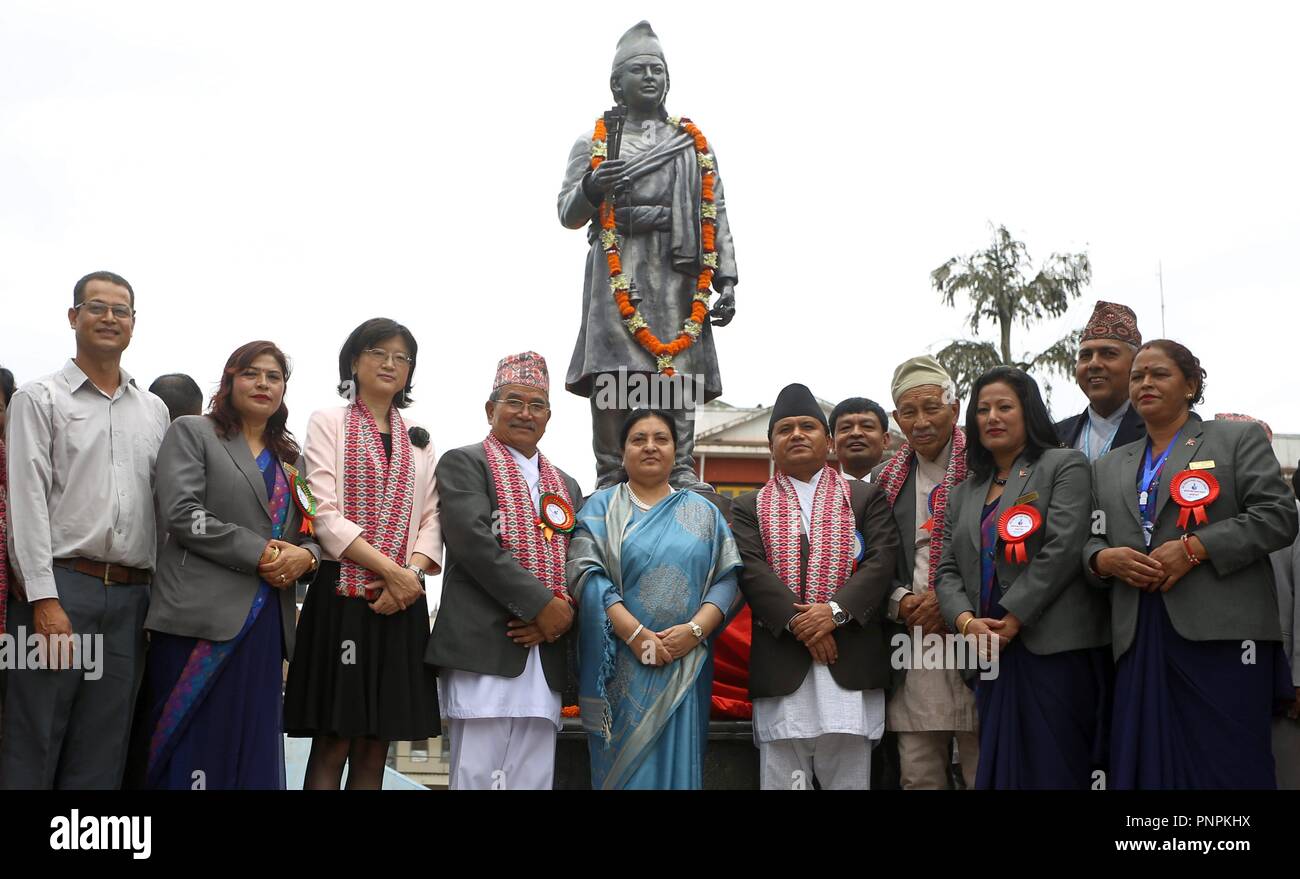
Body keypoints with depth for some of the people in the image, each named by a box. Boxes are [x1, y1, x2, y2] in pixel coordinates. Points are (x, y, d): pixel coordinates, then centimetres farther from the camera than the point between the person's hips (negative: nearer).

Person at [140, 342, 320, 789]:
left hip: (264, 622, 5)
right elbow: (182, 513, -8)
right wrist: (260, 553, -13)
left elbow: (310, 533, 20)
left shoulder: (290, 455, 22)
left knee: (253, 751, 3)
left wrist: (304, 556, -4)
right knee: (196, 748, -7)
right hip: (202, 617, -5)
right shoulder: (192, 432, 6)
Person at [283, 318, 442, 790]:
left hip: (401, 602, 4)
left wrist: (413, 573, -10)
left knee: (375, 747, 4)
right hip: (342, 594, -4)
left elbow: (432, 521, 9)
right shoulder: (328, 423, 5)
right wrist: (390, 570, -14)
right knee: (332, 743, -6)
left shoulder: (419, 441, 17)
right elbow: (325, 515, -7)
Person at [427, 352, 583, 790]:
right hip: (484, 650, -5)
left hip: (546, 657, 6)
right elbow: (475, 543, -10)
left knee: (533, 779, 5)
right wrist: (543, 606, -12)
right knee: (477, 776, -7)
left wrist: (563, 615, -5)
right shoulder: (464, 463, 5)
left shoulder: (566, 486, 23)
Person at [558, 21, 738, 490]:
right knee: (611, 372, -12)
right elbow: (568, 215, 9)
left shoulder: (695, 144, 21)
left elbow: (716, 216, 15)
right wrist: (591, 188, -14)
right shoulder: (593, 143, 16)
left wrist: (725, 280, 4)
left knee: (680, 373, -5)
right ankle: (610, 478, -9)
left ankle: (682, 477, -4)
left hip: (680, 277, 2)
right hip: (616, 274, -2)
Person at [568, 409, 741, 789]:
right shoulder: (601, 507, 7)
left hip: (685, 665, 2)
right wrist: (636, 634, -17)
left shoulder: (702, 512, 13)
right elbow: (586, 573, -6)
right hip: (621, 665, -2)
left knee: (677, 762, 2)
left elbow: (728, 577, 5)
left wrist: (694, 630, -13)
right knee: (624, 766, 0)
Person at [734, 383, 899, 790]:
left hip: (850, 662, 0)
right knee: (781, 776, 2)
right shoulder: (750, 507, 14)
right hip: (781, 663, 0)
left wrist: (835, 611, -15)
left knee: (849, 777, 3)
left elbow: (881, 561, 0)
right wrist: (798, 623, -14)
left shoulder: (867, 497, 13)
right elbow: (752, 570, -1)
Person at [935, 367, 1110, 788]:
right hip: (991, 654, 6)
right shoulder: (964, 493, 21)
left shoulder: (1064, 466, 3)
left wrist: (1012, 620, -12)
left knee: (1053, 771, -7)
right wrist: (967, 621, -6)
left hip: (1055, 649, -6)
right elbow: (948, 571, 14)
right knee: (999, 770, 6)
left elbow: (1063, 549, -10)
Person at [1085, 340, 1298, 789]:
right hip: (1141, 638, 4)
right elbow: (1091, 538, 21)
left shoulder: (1239, 439, 9)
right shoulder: (1109, 466, 22)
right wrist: (1103, 559, -3)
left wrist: (1196, 548, -13)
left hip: (1222, 632, -4)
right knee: (1147, 762, 1)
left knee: (1226, 765, -6)